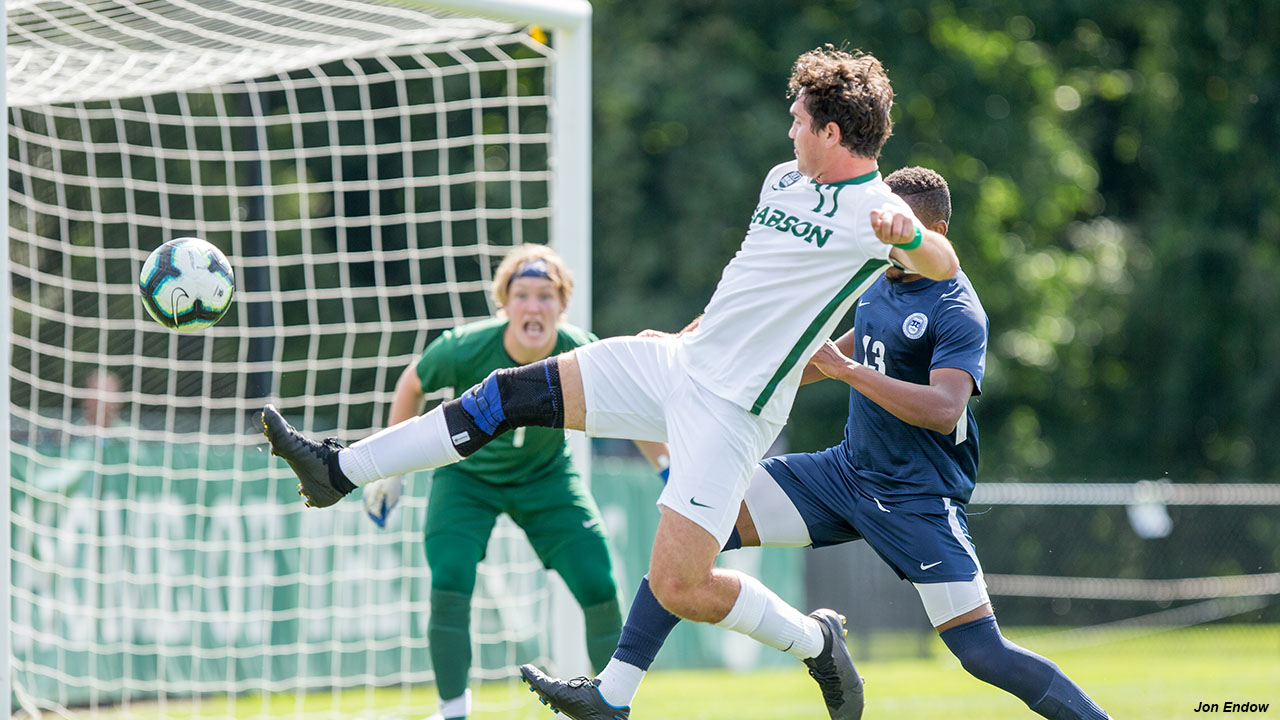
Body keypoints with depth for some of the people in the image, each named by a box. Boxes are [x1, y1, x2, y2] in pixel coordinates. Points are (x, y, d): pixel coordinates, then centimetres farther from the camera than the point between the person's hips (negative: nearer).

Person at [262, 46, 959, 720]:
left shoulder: (874, 209, -14)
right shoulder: (783, 179, 11)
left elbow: (943, 266, -29)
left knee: (678, 587, -15)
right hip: (679, 363, 8)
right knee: (511, 395, 5)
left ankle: (816, 640, 11)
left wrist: (911, 237, -50)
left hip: (732, 407, -8)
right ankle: (340, 470, 15)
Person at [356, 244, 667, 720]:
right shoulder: (465, 349, -30)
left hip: (546, 476, 1)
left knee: (599, 591, -9)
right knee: (449, 586, -20)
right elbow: (411, 385, -8)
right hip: (466, 476, -1)